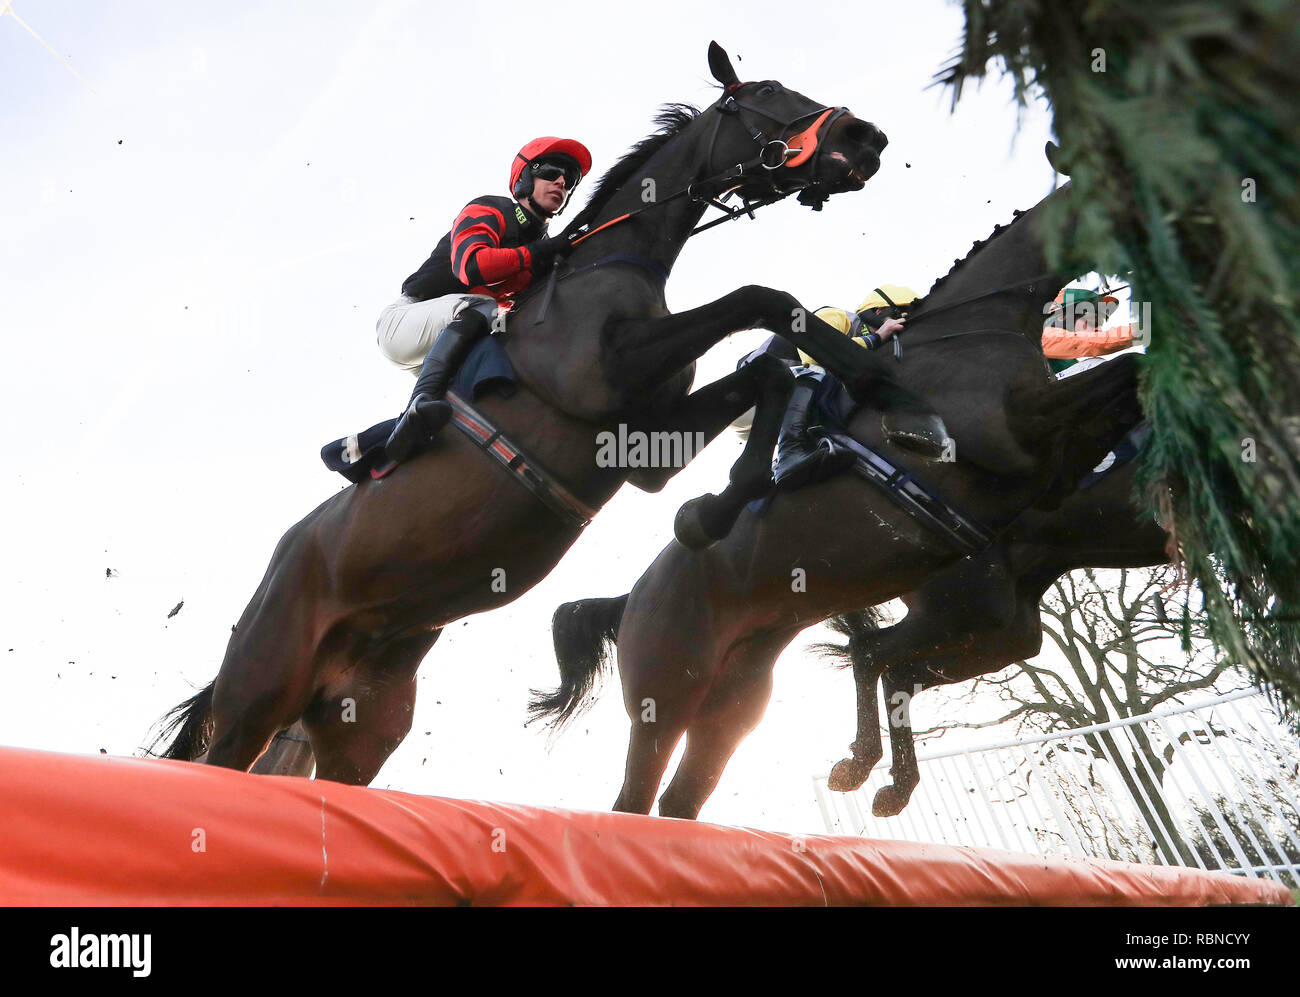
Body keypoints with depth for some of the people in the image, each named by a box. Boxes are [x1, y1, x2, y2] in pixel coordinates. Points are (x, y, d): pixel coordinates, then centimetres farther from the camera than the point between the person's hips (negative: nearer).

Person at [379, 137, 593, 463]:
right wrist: (536, 253, -21)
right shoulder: (488, 211, -7)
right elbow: (470, 266, -27)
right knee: (479, 306, -33)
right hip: (405, 319, -8)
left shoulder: (545, 245, 14)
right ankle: (422, 401, -54)